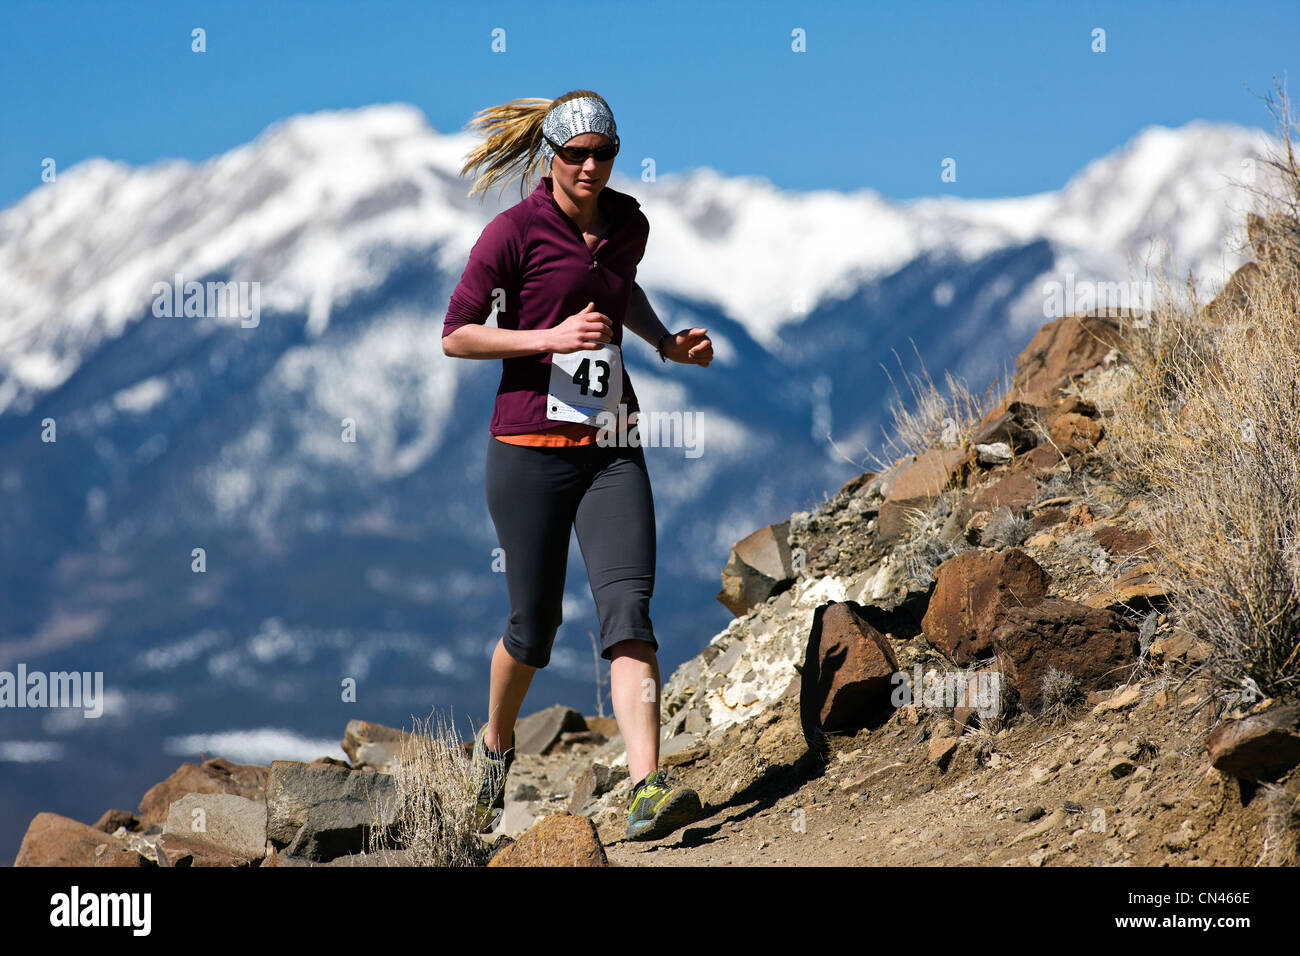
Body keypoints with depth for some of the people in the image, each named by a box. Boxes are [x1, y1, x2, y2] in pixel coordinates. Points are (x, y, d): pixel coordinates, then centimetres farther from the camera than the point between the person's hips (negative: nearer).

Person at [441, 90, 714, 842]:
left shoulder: (628, 224, 9)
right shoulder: (516, 231, -7)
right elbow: (456, 335, -6)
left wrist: (668, 343, 15)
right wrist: (550, 337, -17)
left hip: (612, 448, 3)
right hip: (531, 443, -3)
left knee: (629, 610, -14)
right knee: (536, 624, 5)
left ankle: (649, 790, -24)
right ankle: (496, 744, 36)